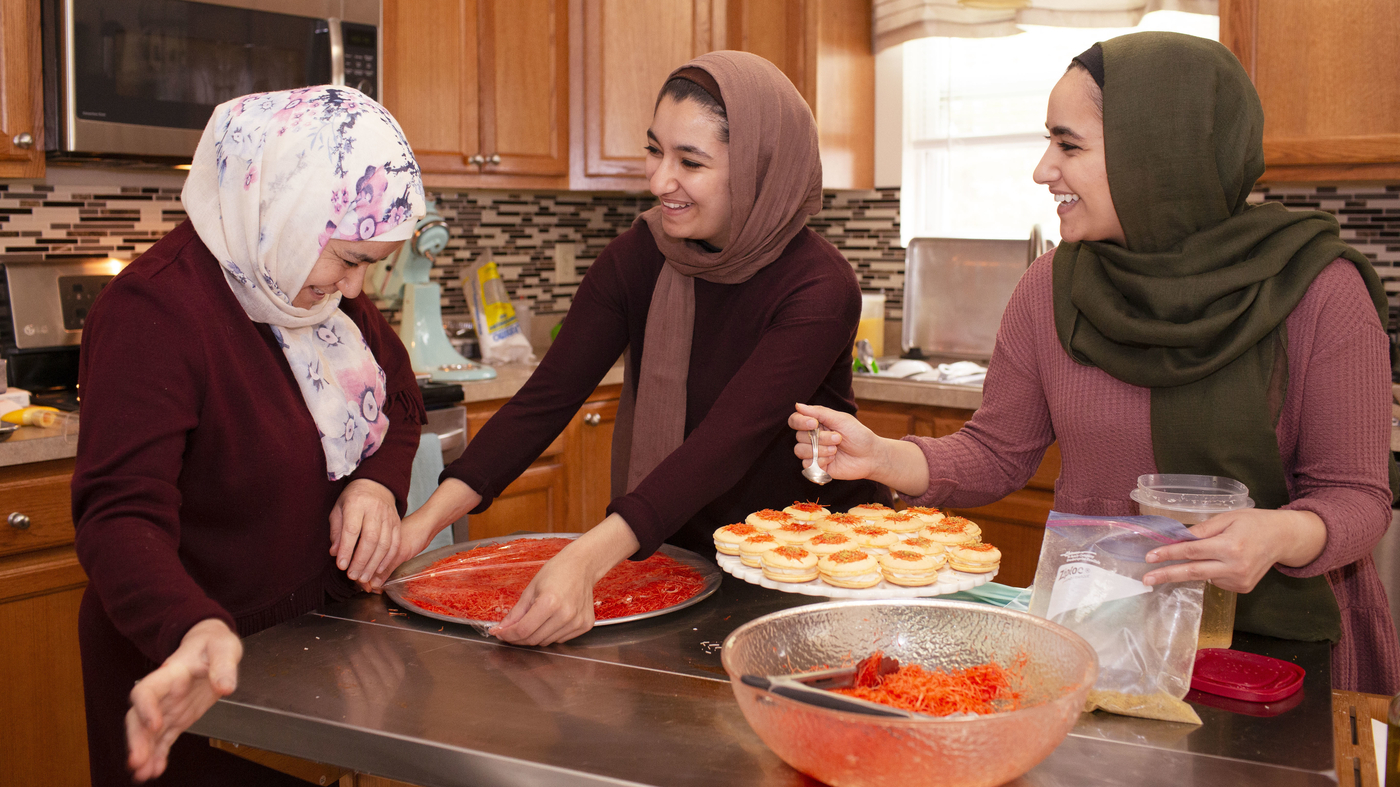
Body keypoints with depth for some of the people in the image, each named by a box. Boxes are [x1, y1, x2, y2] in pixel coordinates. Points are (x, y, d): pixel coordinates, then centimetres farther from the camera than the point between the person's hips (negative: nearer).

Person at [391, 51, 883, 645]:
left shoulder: (818, 289, -21)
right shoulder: (641, 255, -6)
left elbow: (726, 443, -33)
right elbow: (548, 396, -10)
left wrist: (588, 558, -46)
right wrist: (432, 515, -23)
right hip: (671, 556, 4)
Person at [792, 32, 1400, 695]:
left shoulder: (1318, 291, -10)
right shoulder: (1050, 289, -1)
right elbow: (996, 455, 6)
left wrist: (1280, 534, -28)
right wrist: (881, 457, -11)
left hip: (1272, 633, -2)